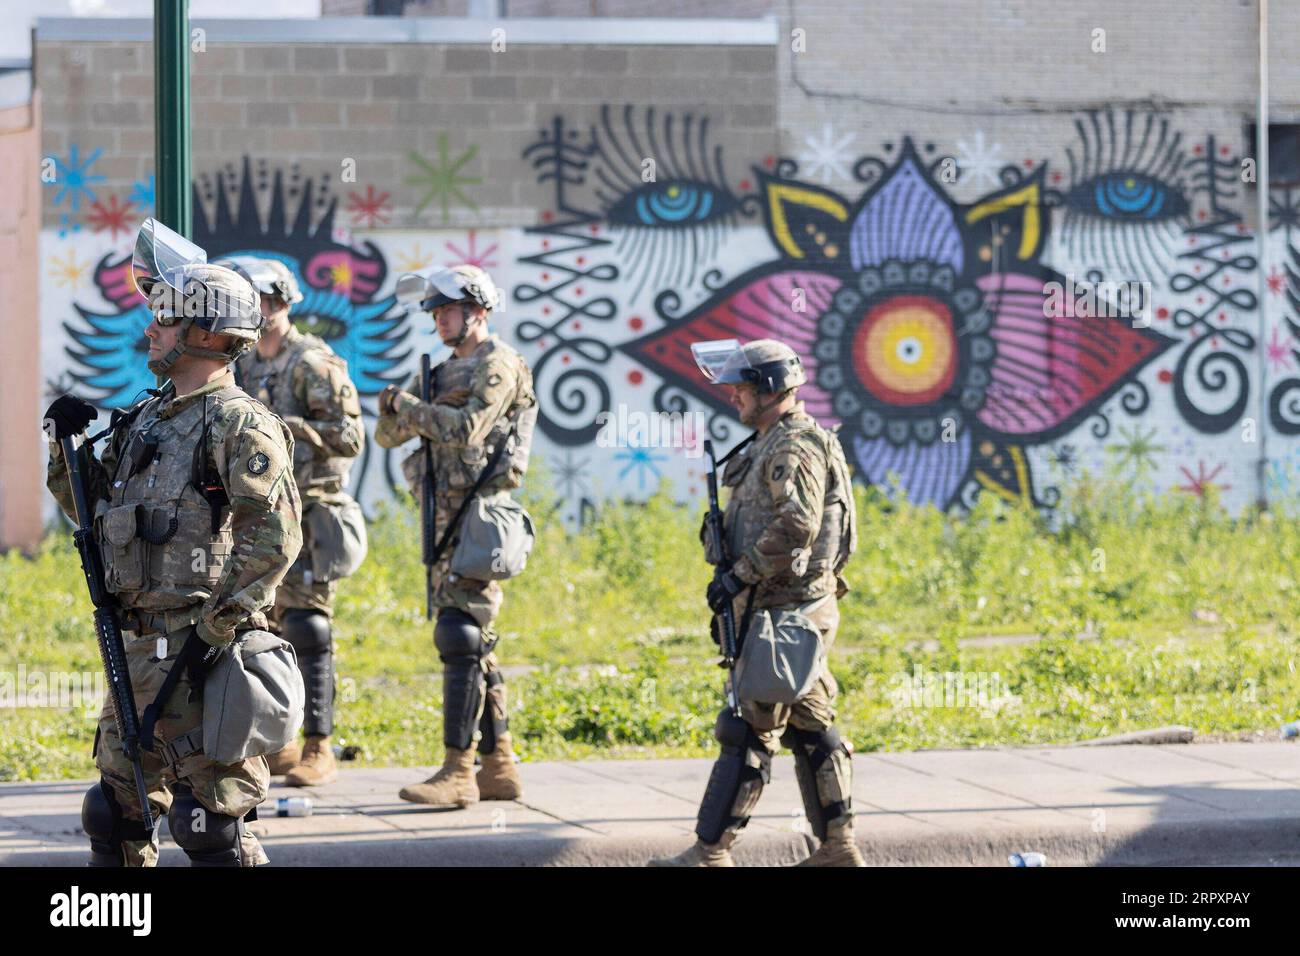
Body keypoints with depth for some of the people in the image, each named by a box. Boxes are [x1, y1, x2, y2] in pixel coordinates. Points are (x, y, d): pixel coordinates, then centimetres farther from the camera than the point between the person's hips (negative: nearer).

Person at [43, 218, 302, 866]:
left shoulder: (239, 424, -12)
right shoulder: (148, 418, 15)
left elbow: (274, 538, -19)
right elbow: (96, 509, 25)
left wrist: (217, 629, -21)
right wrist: (69, 447, 8)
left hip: (198, 650, -9)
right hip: (137, 643, 9)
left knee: (210, 820, -6)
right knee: (116, 810, 16)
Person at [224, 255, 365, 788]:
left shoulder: (313, 364, -11)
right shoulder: (246, 366, 15)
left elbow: (349, 438, -16)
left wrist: (282, 424, -22)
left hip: (307, 514, -8)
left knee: (306, 628, -9)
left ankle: (318, 750, -5)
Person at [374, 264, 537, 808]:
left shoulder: (498, 364, -8)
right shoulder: (448, 372, 19)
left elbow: (467, 429, -23)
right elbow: (387, 436, 20)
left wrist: (407, 406, -10)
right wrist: (395, 410, -3)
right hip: (446, 515, 9)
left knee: (460, 635, -13)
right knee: (473, 642, 10)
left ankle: (458, 772, -13)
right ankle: (498, 767, 14)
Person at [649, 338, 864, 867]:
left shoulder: (795, 447, -15)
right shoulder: (773, 444, 18)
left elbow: (796, 527, -27)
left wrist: (739, 574, -22)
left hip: (783, 610, -11)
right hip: (798, 609, 11)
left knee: (750, 730, -7)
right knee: (810, 727, 10)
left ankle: (711, 850, -6)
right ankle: (838, 847, 12)